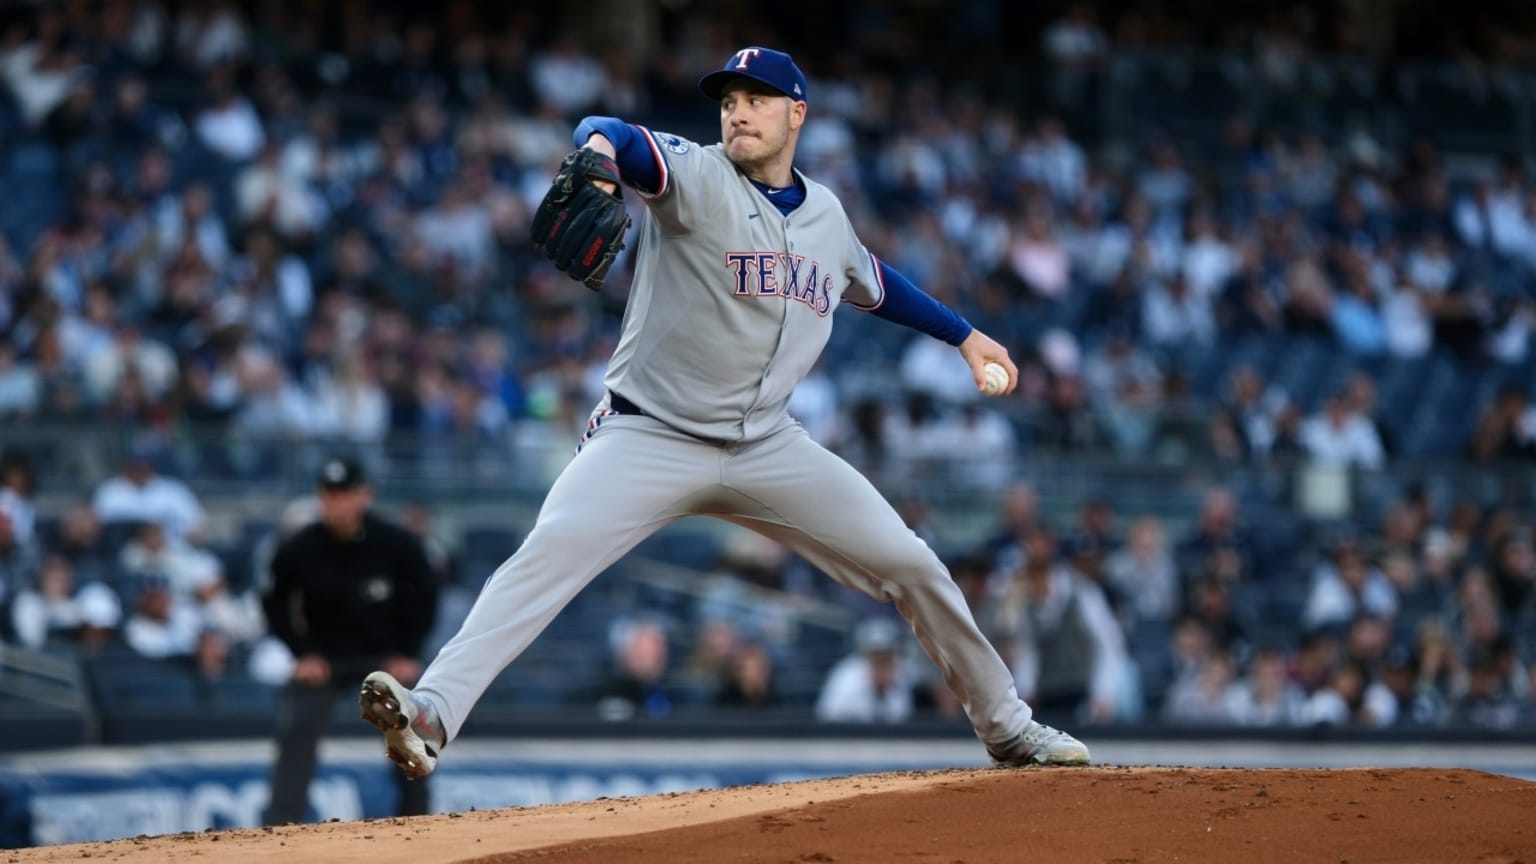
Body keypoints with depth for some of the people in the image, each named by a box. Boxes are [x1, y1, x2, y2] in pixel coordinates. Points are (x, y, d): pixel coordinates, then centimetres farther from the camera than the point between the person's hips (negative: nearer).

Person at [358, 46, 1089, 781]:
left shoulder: (825, 215, 9)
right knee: (549, 554, -28)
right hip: (647, 438, -5)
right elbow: (611, 141, -31)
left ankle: (1005, 725, 23)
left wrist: (962, 334, 34)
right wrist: (602, 146, -55)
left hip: (768, 446, 5)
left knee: (910, 566, 4)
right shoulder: (695, 177, -9)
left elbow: (873, 281, 31)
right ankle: (431, 713, -37)